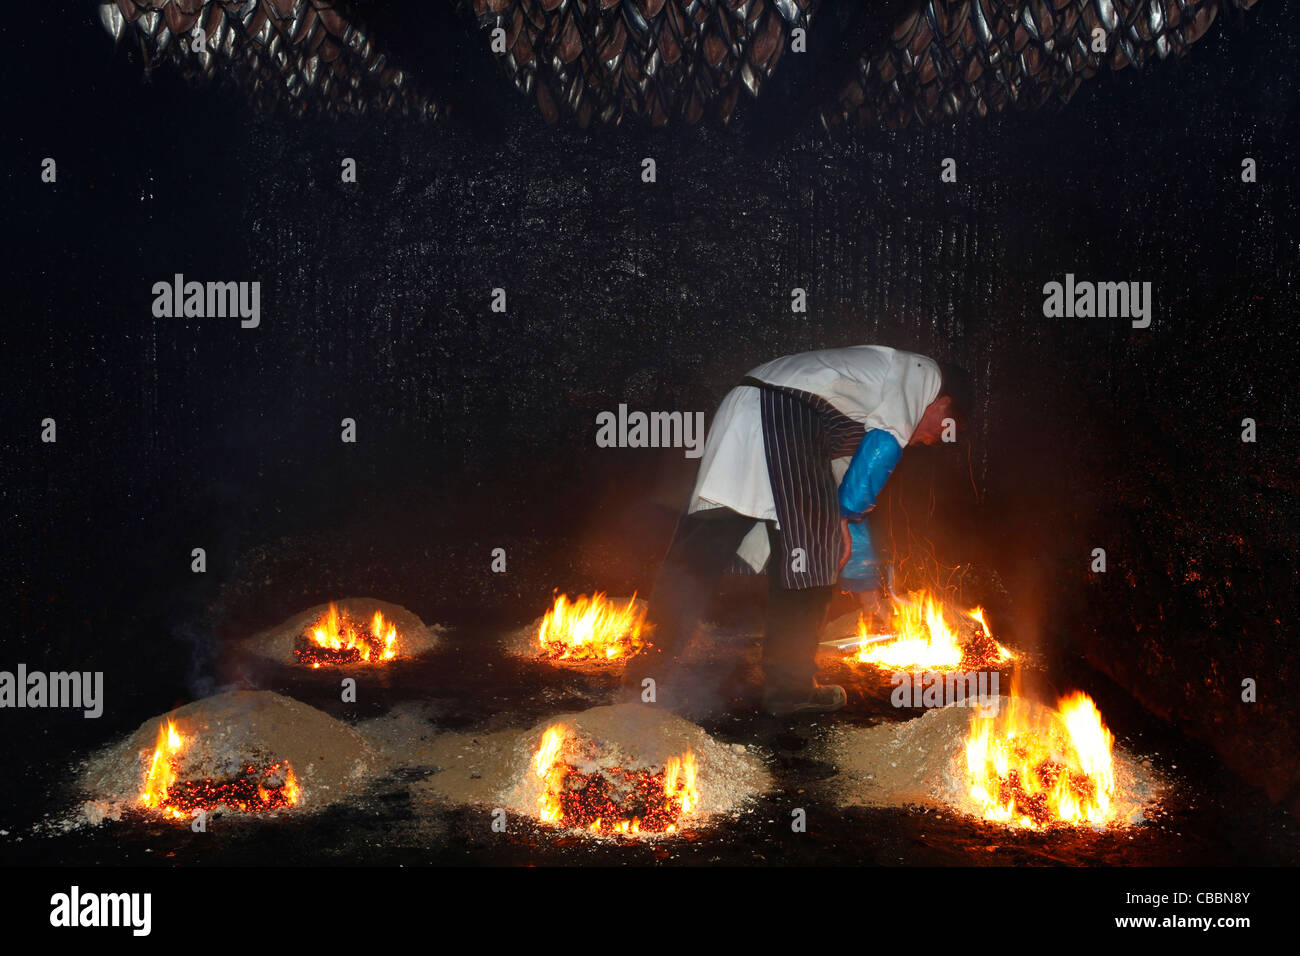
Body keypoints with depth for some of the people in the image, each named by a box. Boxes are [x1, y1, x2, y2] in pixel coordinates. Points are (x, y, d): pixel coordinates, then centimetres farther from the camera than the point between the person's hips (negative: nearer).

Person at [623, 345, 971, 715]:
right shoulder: (923, 374, 15)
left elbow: (846, 482, 40)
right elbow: (883, 447, -2)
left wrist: (864, 577, 42)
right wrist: (844, 519, 6)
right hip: (788, 420, -9)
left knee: (702, 547, 4)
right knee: (806, 548, 0)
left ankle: (651, 671, 3)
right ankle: (790, 686, 6)